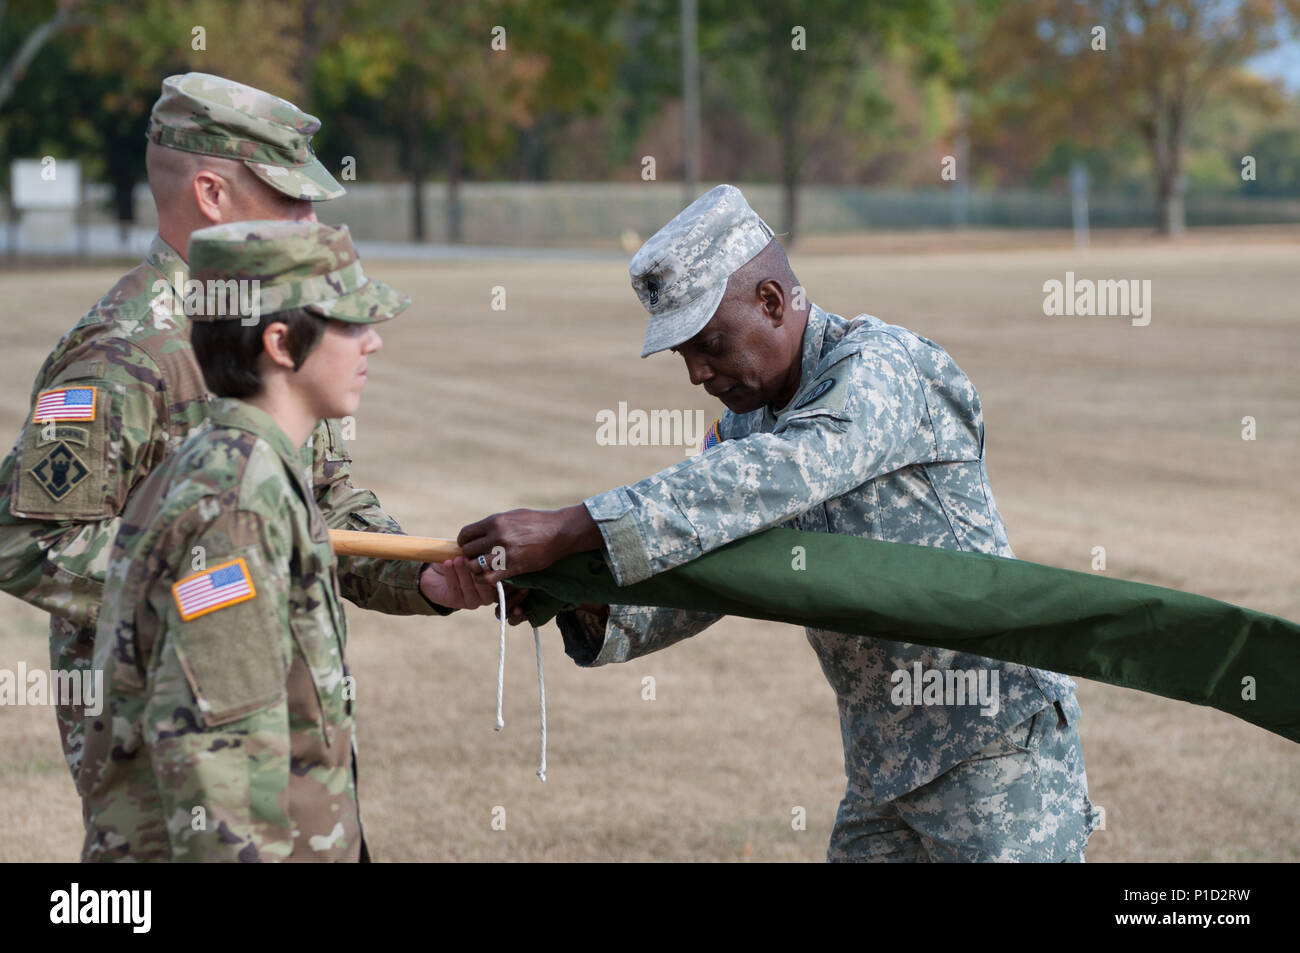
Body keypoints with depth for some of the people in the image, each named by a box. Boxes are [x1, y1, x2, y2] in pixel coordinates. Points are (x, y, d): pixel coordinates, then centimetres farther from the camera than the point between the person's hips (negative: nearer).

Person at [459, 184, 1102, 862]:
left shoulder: (880, 368, -16)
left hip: (998, 742, -8)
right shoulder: (747, 425, 10)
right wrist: (591, 609, -14)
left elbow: (781, 475, -33)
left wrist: (569, 530, -36)